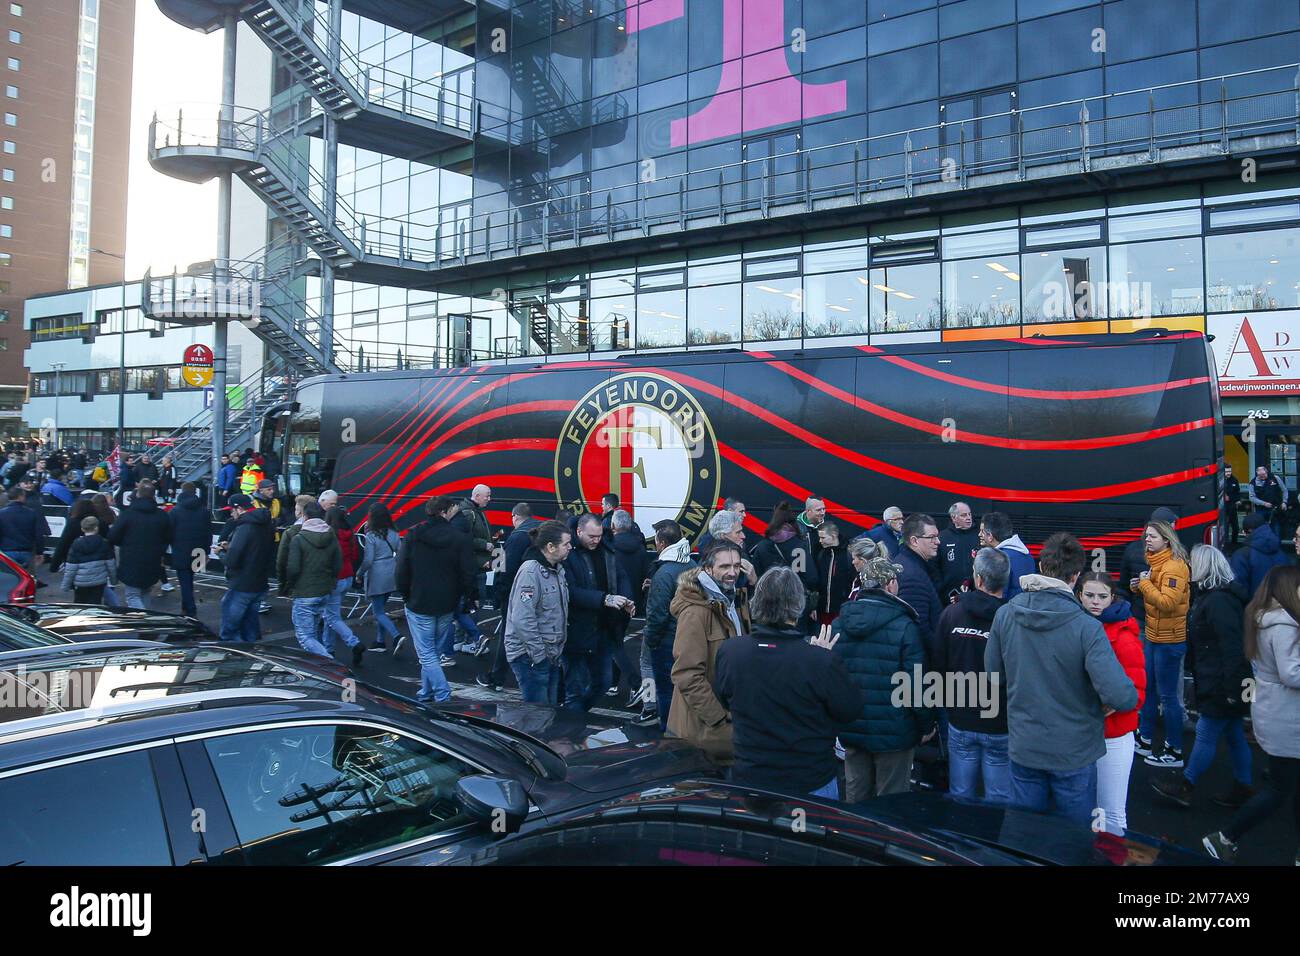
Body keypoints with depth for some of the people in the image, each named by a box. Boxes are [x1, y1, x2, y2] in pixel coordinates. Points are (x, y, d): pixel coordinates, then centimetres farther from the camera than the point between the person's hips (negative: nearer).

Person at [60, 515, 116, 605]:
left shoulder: (76, 545, -6)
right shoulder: (105, 544, -2)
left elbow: (70, 568, -6)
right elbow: (111, 564, 4)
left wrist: (66, 585, 1)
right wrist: (113, 578, 18)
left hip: (80, 583, -1)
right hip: (99, 582, 1)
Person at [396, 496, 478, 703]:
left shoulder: (412, 536, -7)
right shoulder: (460, 539, -6)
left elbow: (402, 570, -5)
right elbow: (468, 573, -7)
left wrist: (405, 595, 8)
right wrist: (462, 596, 9)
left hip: (419, 603, -2)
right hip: (447, 605, 3)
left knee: (426, 653, 2)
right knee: (433, 650, 19)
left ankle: (443, 696, -6)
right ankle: (427, 692, 26)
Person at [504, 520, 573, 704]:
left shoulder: (557, 570, 9)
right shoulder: (530, 571, -20)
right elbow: (522, 619, -25)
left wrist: (558, 649, 14)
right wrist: (539, 654, -21)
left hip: (552, 654, 9)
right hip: (530, 657, -9)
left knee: (551, 708, 16)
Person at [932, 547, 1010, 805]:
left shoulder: (951, 613, -7)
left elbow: (937, 666, 0)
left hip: (960, 723, 3)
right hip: (1001, 727, -2)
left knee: (960, 799, 14)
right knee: (999, 803, 9)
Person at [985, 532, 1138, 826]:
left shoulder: (1004, 615, -11)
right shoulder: (1086, 627, -23)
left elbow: (994, 672, 3)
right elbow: (1122, 697, -28)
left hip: (1022, 749, 3)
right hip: (1074, 753, -3)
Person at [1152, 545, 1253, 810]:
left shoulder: (1218, 601, -21)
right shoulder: (1210, 596, 12)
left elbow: (1231, 647, -25)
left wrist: (1231, 687, -24)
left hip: (1221, 685, -10)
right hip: (1224, 684, 10)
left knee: (1206, 734, 1)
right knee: (1234, 735, 16)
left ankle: (1185, 786, 11)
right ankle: (1242, 790, 26)